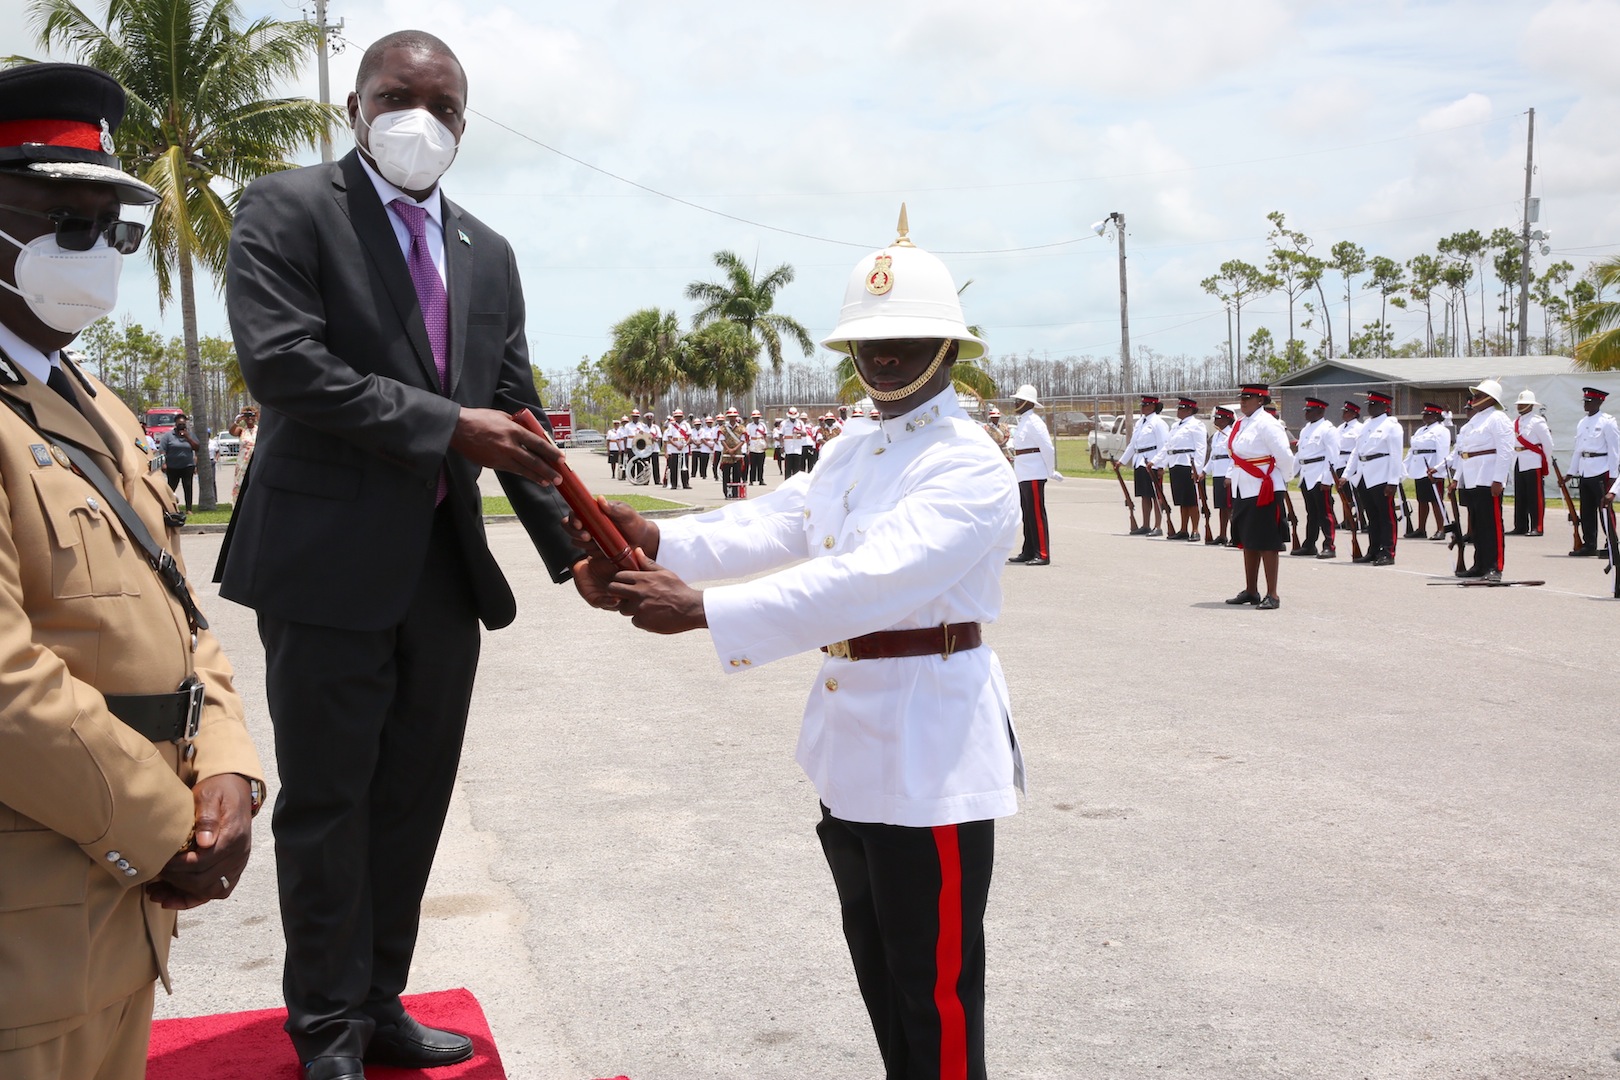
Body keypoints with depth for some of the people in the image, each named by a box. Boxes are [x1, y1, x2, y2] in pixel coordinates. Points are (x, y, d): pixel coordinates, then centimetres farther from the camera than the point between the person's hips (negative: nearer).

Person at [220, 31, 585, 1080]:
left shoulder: (487, 255, 13)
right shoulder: (289, 208, -3)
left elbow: (517, 416, 11)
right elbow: (282, 362, -17)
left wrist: (573, 548, -1)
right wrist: (447, 426, -19)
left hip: (444, 568, 6)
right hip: (331, 563, -5)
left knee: (413, 800, 13)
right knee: (328, 804, 5)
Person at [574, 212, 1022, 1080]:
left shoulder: (969, 469, -16)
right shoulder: (850, 454, 14)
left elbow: (867, 578, -30)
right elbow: (768, 526, -1)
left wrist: (701, 609, -36)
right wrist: (657, 539, -18)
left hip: (932, 751, -9)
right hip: (853, 745, 9)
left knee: (935, 986, 2)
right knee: (876, 969, 21)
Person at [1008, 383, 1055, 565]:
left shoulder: (1033, 422, -14)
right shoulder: (1022, 422, 17)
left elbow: (1048, 448, -16)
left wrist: (1051, 472, -11)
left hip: (1034, 476, -10)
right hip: (1023, 475, 10)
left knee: (1037, 514, -8)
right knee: (1027, 515, 15)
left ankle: (1042, 555, -7)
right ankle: (1028, 552, 22)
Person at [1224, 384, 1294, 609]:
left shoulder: (1267, 424, -14)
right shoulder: (1240, 425, 12)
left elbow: (1285, 456, -17)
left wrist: (1282, 479, -4)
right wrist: (1235, 479, 15)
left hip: (1263, 492, -9)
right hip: (1242, 491, 9)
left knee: (1267, 544, -5)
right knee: (1247, 542, 14)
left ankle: (1272, 595, 0)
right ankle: (1250, 591, 24)